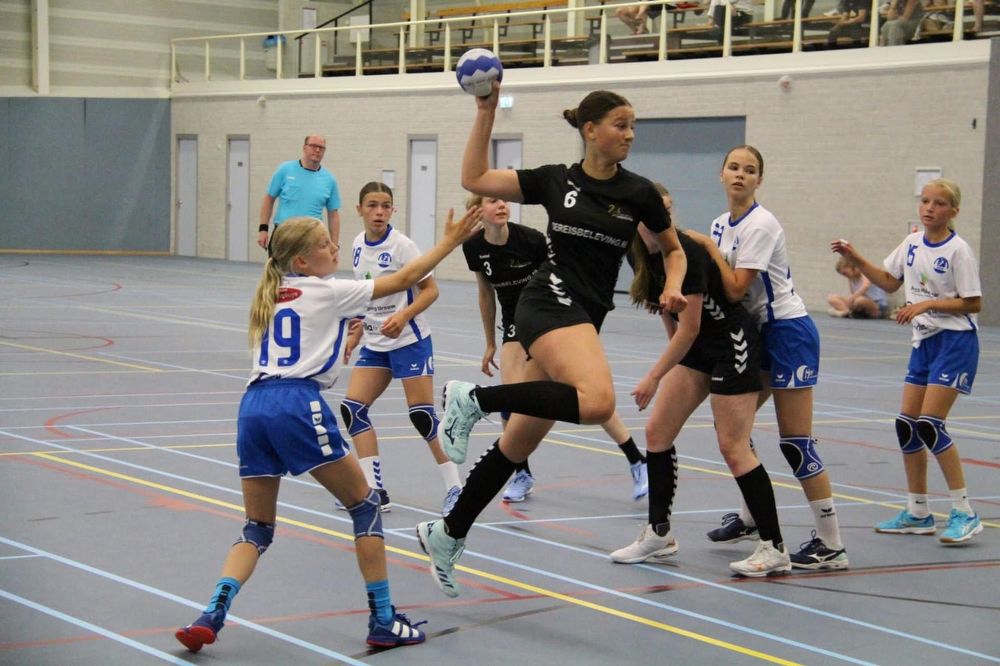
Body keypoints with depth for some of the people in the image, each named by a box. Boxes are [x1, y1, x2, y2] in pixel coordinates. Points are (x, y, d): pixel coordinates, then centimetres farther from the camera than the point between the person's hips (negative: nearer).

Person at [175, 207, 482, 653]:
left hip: (253, 405, 6)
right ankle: (382, 621, 9)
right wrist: (450, 241, 17)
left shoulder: (272, 296, 23)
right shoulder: (328, 292, 6)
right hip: (297, 404, -6)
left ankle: (211, 616, -7)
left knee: (258, 528, 15)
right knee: (365, 506, 9)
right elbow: (404, 279, 9)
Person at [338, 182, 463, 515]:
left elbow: (430, 289, -13)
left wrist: (403, 316, -27)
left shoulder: (401, 245, -14)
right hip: (375, 344, 7)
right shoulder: (358, 245, 5)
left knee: (421, 413, -8)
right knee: (352, 408, -3)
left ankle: (454, 487, 4)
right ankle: (375, 491, 0)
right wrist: (357, 329, 17)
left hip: (408, 341, -7)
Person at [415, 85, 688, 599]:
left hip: (586, 321, 4)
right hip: (549, 304, -4)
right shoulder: (555, 180, 2)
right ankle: (474, 399, -19)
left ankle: (446, 535, 20)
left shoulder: (638, 193, 7)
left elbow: (674, 250, 20)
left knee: (519, 443, 7)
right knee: (598, 402, -34)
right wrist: (486, 112, 0)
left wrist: (673, 287, 0)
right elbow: (474, 179, 4)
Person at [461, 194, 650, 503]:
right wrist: (490, 344, 12)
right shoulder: (475, 248, -9)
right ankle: (522, 475, 5)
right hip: (515, 324, 3)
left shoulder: (531, 240, -21)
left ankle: (638, 464, 0)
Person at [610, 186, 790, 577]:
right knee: (657, 432, 4)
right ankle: (659, 534, 14)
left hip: (732, 344, -8)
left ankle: (775, 550, -3)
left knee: (733, 446, -9)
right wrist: (673, 352, 18)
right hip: (697, 346, 8)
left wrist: (654, 378, -20)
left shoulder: (684, 253, -25)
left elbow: (689, 329, -22)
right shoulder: (637, 255, -1)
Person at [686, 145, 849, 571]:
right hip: (761, 333, 9)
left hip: (789, 332, -9)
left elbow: (736, 288, -22)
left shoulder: (760, 225, -16)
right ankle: (751, 518, 25)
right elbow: (724, 285, 12)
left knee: (796, 443, -9)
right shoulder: (722, 224, 10)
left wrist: (707, 246, -12)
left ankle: (831, 546, -5)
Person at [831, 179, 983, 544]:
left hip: (955, 340, -7)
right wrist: (855, 258, 8)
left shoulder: (958, 250, -12)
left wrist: (926, 304, -19)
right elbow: (890, 281, 19)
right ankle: (918, 513, 16)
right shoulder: (912, 243, 8)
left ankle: (964, 513, -7)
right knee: (906, 424, 5)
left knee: (929, 424, -15)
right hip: (924, 341, 7)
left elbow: (973, 303, -12)